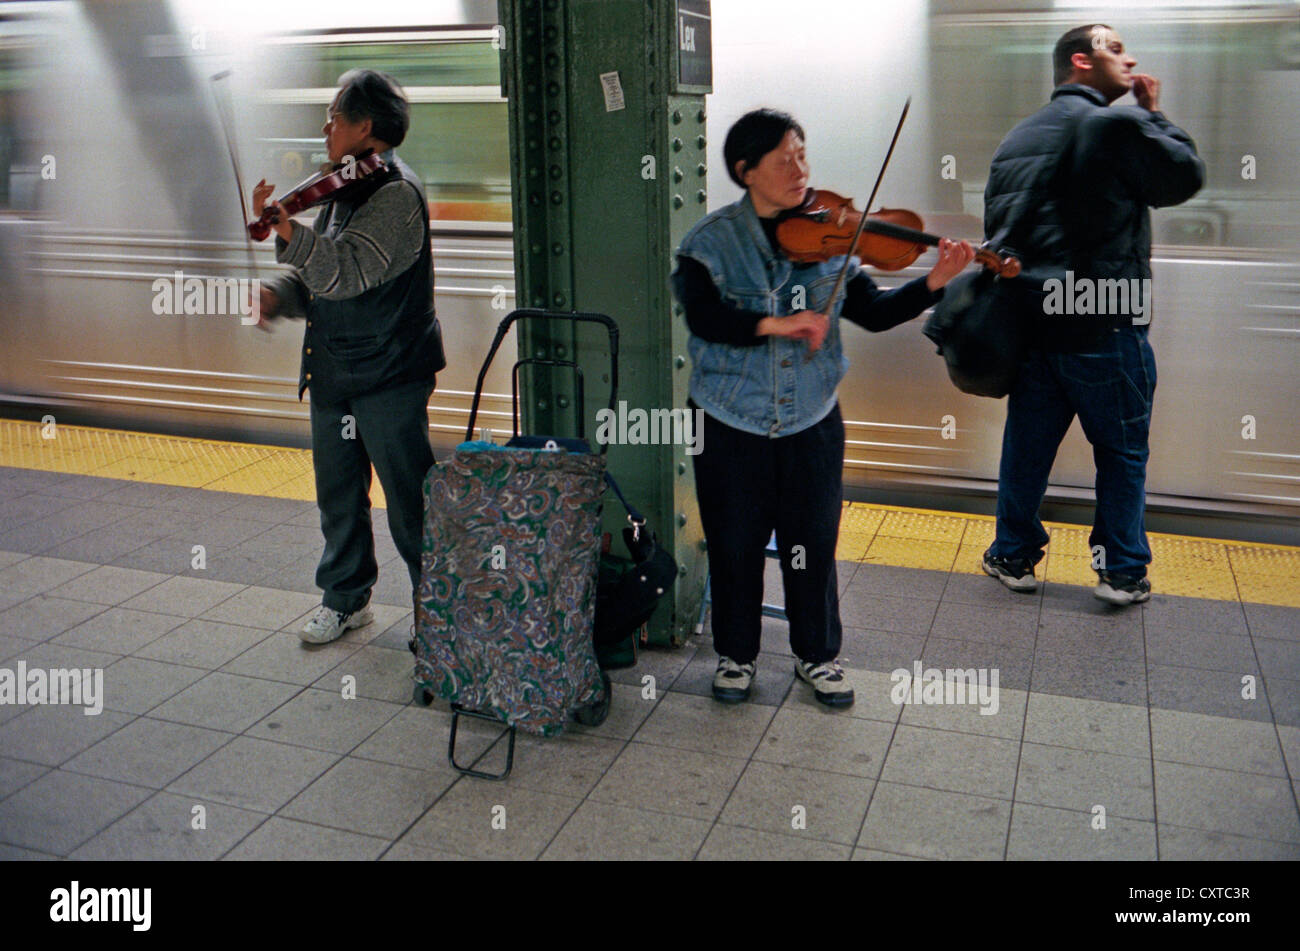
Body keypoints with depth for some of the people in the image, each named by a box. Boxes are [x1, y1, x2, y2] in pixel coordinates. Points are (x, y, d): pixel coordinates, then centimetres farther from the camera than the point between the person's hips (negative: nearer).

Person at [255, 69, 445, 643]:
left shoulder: (396, 194, -15)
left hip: (388, 378, -9)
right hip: (332, 373, 9)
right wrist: (278, 296, -1)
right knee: (338, 493, 16)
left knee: (409, 500, 0)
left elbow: (345, 274, -27)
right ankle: (345, 600, 31)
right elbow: (317, 281, 17)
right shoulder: (343, 190, 14)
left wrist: (285, 228, -31)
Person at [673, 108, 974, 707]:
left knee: (813, 546, 11)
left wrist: (933, 284, -18)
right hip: (730, 427, -1)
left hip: (811, 426, 2)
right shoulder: (711, 242, -6)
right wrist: (774, 323, -33)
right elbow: (704, 317, -22)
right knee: (734, 546, 11)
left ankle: (817, 655, 31)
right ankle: (735, 654, 32)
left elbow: (873, 313, -4)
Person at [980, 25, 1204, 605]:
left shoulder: (1016, 139, 13)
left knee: (1026, 448, 13)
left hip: (1029, 321, 6)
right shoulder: (1121, 125, -9)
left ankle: (1014, 558, 23)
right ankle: (1123, 571, 16)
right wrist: (1155, 115, 12)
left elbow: (995, 228, 14)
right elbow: (1185, 178, 2)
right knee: (1123, 451, 8)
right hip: (1105, 325, -6)